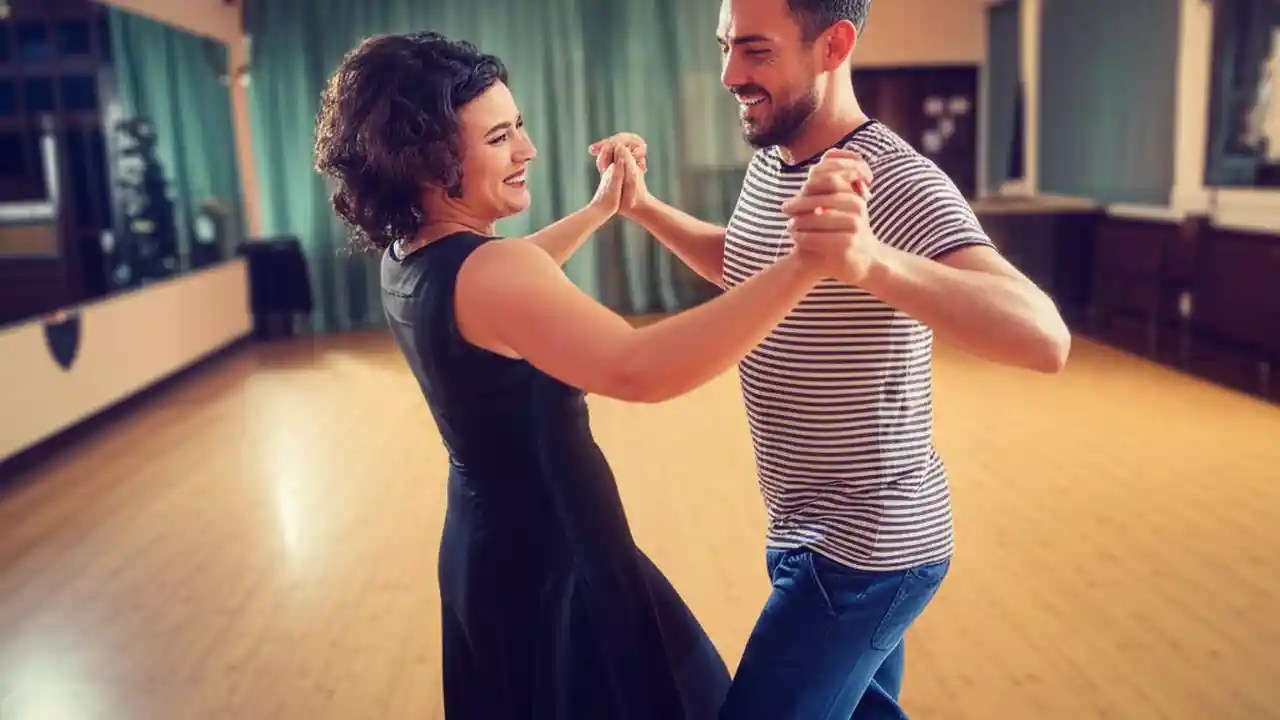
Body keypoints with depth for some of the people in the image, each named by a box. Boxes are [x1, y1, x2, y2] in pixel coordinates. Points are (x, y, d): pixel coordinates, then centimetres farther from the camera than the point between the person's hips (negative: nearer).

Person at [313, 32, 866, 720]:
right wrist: (807, 261, -53)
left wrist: (602, 208, 22)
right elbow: (637, 370, -46)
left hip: (485, 545, 9)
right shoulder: (483, 272, -30)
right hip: (548, 558, -9)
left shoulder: (408, 257, 0)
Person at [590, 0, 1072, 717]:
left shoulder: (897, 182, -24)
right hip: (839, 534, 8)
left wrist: (872, 261, -54)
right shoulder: (769, 165, 2)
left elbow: (1044, 339, -37)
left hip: (865, 551, -8)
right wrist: (642, 206, 6)